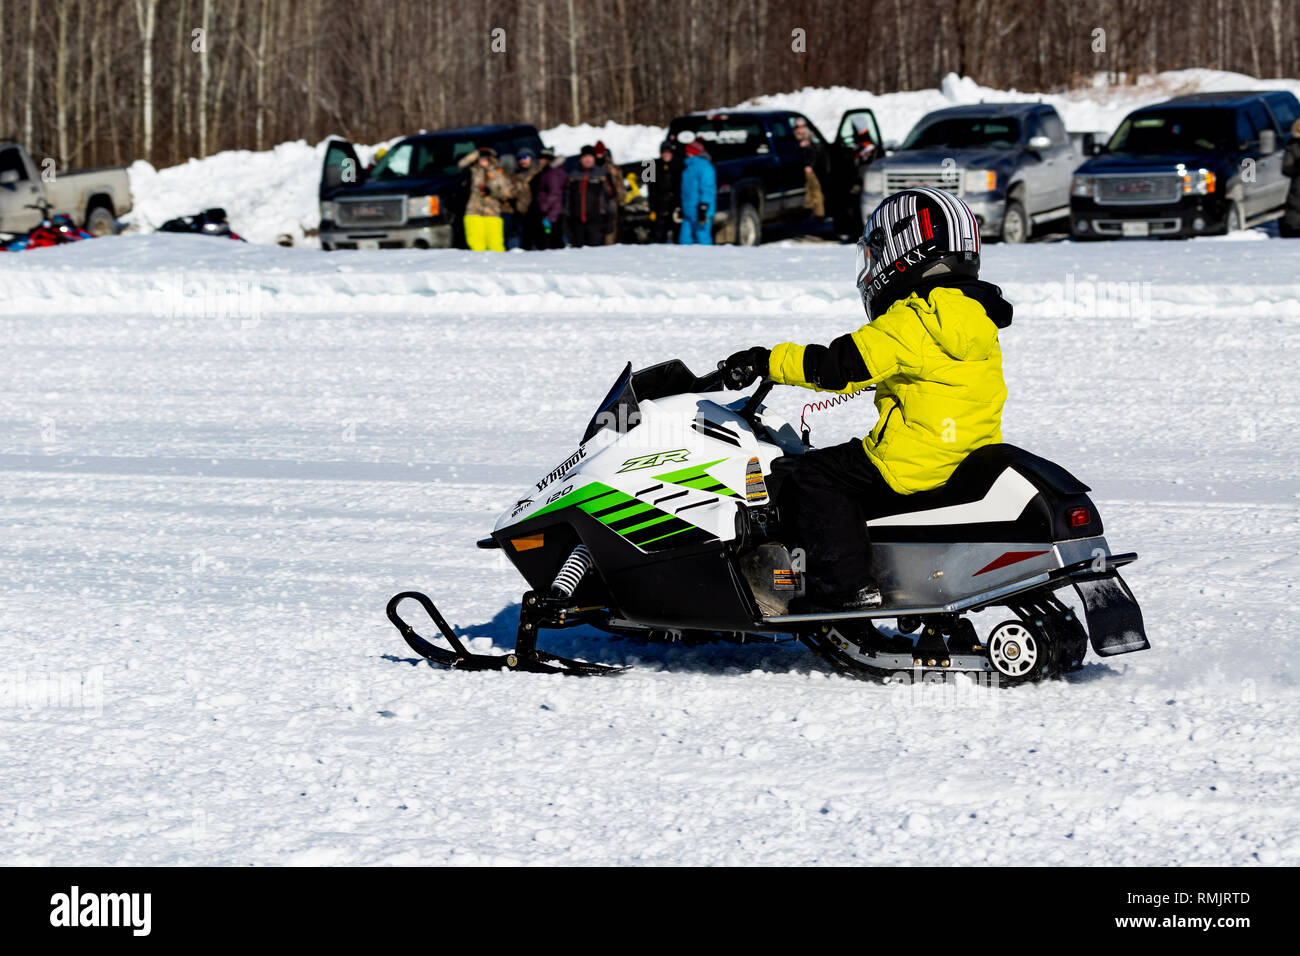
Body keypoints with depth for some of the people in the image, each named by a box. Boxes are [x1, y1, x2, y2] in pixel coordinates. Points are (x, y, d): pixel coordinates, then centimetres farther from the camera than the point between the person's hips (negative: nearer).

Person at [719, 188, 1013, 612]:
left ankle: (847, 584, -10)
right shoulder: (976, 316, 13)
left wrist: (768, 362, -13)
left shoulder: (911, 322, -16)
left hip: (919, 461, -9)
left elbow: (842, 366, -20)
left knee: (815, 474, -3)